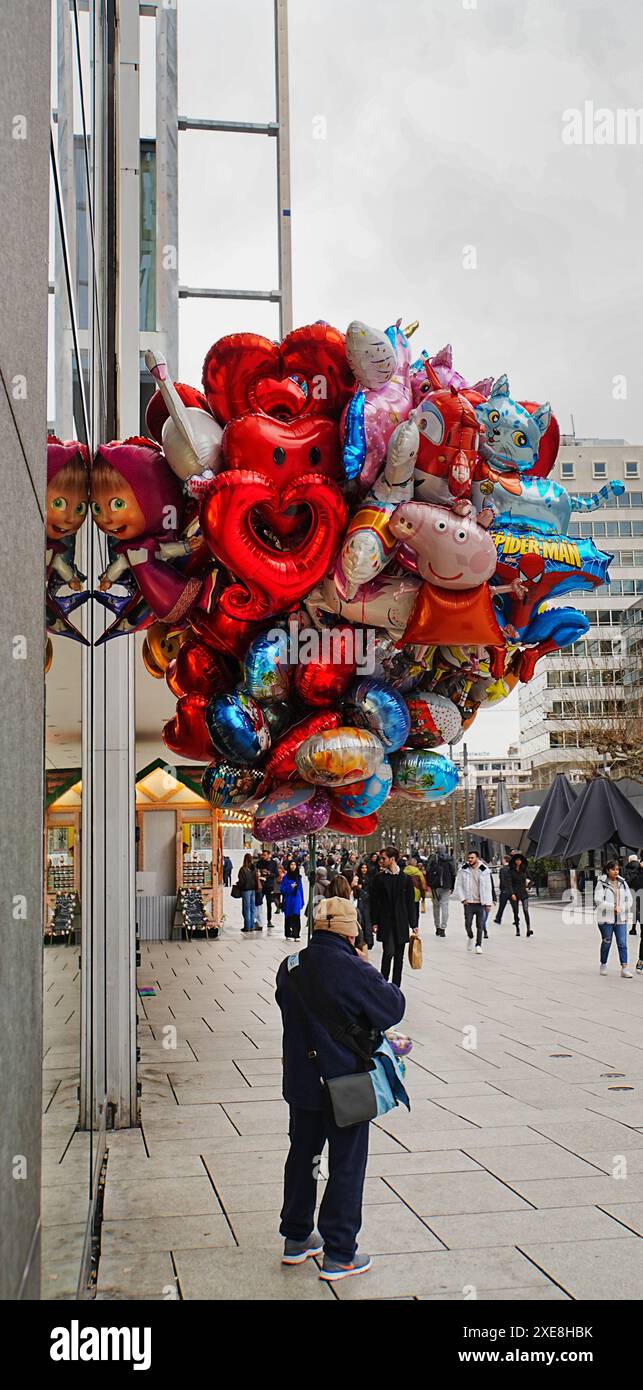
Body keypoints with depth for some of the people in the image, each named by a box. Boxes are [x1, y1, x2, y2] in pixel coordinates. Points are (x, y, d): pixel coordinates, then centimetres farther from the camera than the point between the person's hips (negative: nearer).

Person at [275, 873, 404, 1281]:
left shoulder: (291, 966, -2)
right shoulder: (352, 970, -22)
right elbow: (394, 1007, -14)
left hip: (302, 1080, 6)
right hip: (346, 1085, -6)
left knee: (303, 1155, 20)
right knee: (347, 1166, 7)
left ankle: (296, 1238, 33)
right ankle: (339, 1254, 14)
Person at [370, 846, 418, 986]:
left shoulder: (405, 879, 4)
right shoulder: (379, 878, 3)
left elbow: (410, 903, 6)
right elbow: (374, 901, 3)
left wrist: (413, 925, 3)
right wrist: (374, 922, -4)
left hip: (401, 923, 2)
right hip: (385, 922, -2)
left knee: (399, 956, 6)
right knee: (388, 952, -12)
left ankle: (396, 986, 14)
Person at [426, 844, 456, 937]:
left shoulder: (433, 859, -4)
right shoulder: (450, 860, 2)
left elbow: (428, 872, -5)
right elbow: (453, 874, 5)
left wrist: (429, 884, 3)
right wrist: (452, 887, 11)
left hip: (435, 886, -1)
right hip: (446, 887, 1)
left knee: (436, 906, 12)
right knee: (445, 906, 0)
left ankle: (437, 927, 15)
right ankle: (443, 928, -8)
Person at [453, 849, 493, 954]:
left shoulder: (484, 870, 0)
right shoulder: (463, 870, 0)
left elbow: (488, 887, 3)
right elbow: (458, 885, 4)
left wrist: (488, 902, -2)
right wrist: (462, 898, -4)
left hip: (481, 902, 0)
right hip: (468, 902, 0)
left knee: (480, 925, 0)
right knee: (468, 925, -2)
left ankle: (478, 945, 11)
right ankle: (470, 937, 27)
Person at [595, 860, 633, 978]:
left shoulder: (623, 883, 9)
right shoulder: (601, 883, -5)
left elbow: (629, 900, 9)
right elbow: (598, 901, -14)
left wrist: (621, 908, -8)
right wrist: (613, 907, -20)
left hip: (621, 919, 3)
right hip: (606, 918, -3)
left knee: (622, 943, -4)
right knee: (606, 942, 8)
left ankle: (625, 968, -7)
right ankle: (603, 965, 25)